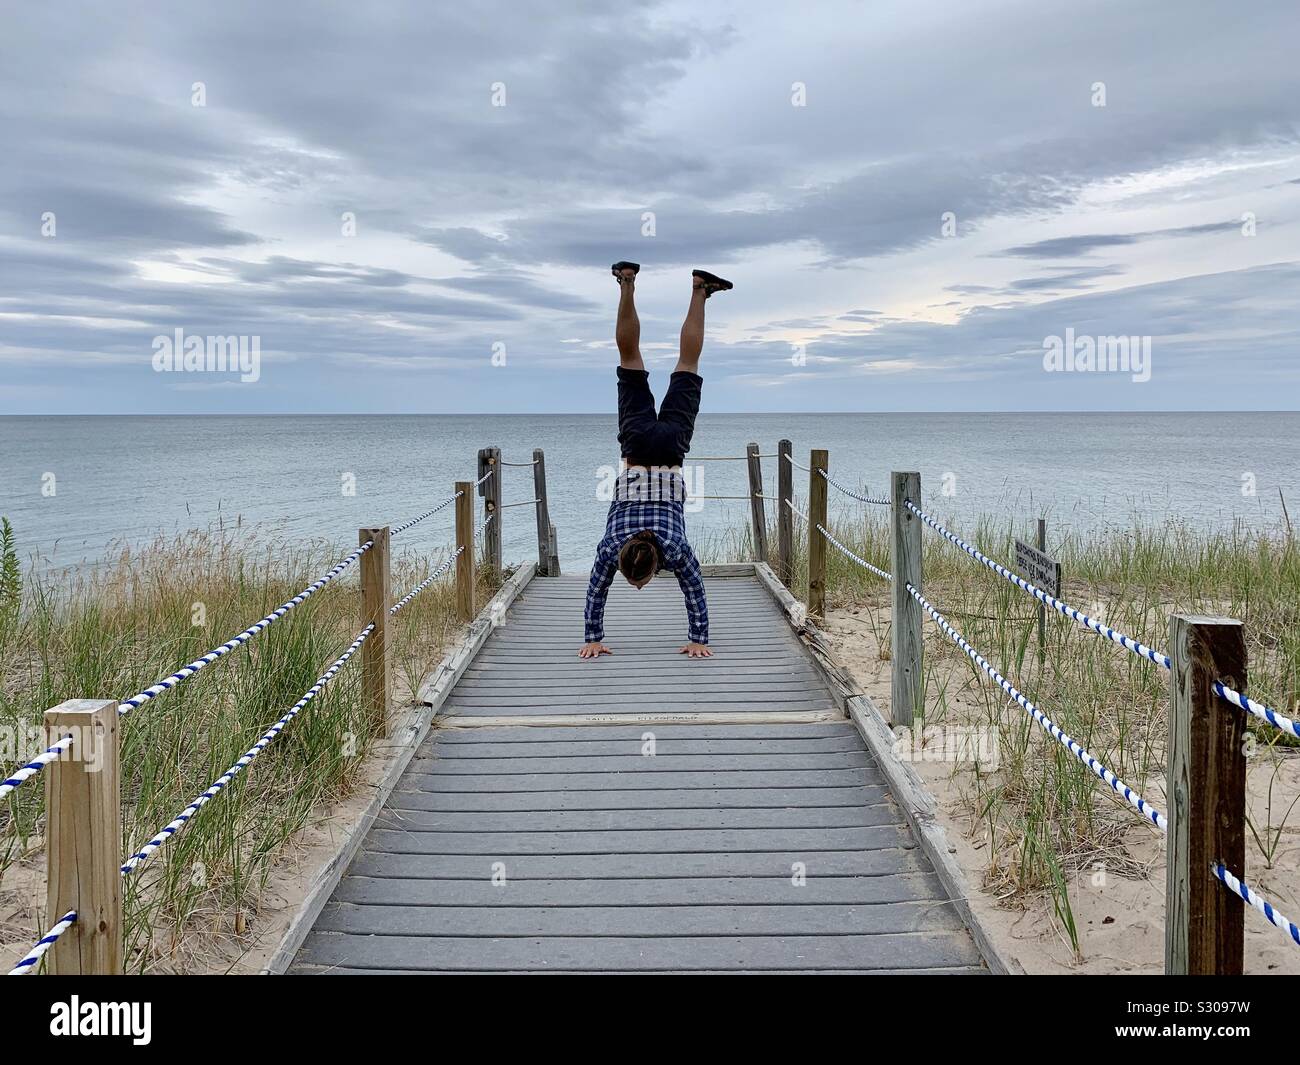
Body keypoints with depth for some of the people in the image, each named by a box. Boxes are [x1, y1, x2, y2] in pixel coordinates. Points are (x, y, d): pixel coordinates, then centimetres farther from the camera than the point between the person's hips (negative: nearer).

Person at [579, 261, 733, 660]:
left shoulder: (674, 548, -24)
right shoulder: (610, 547, -22)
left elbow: (695, 594, -15)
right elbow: (596, 593, -12)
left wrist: (698, 640, -11)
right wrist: (594, 638, -10)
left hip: (668, 452, -1)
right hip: (638, 450, 1)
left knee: (687, 364, 13)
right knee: (630, 358, 13)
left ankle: (699, 291, 20)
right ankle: (627, 285, 13)